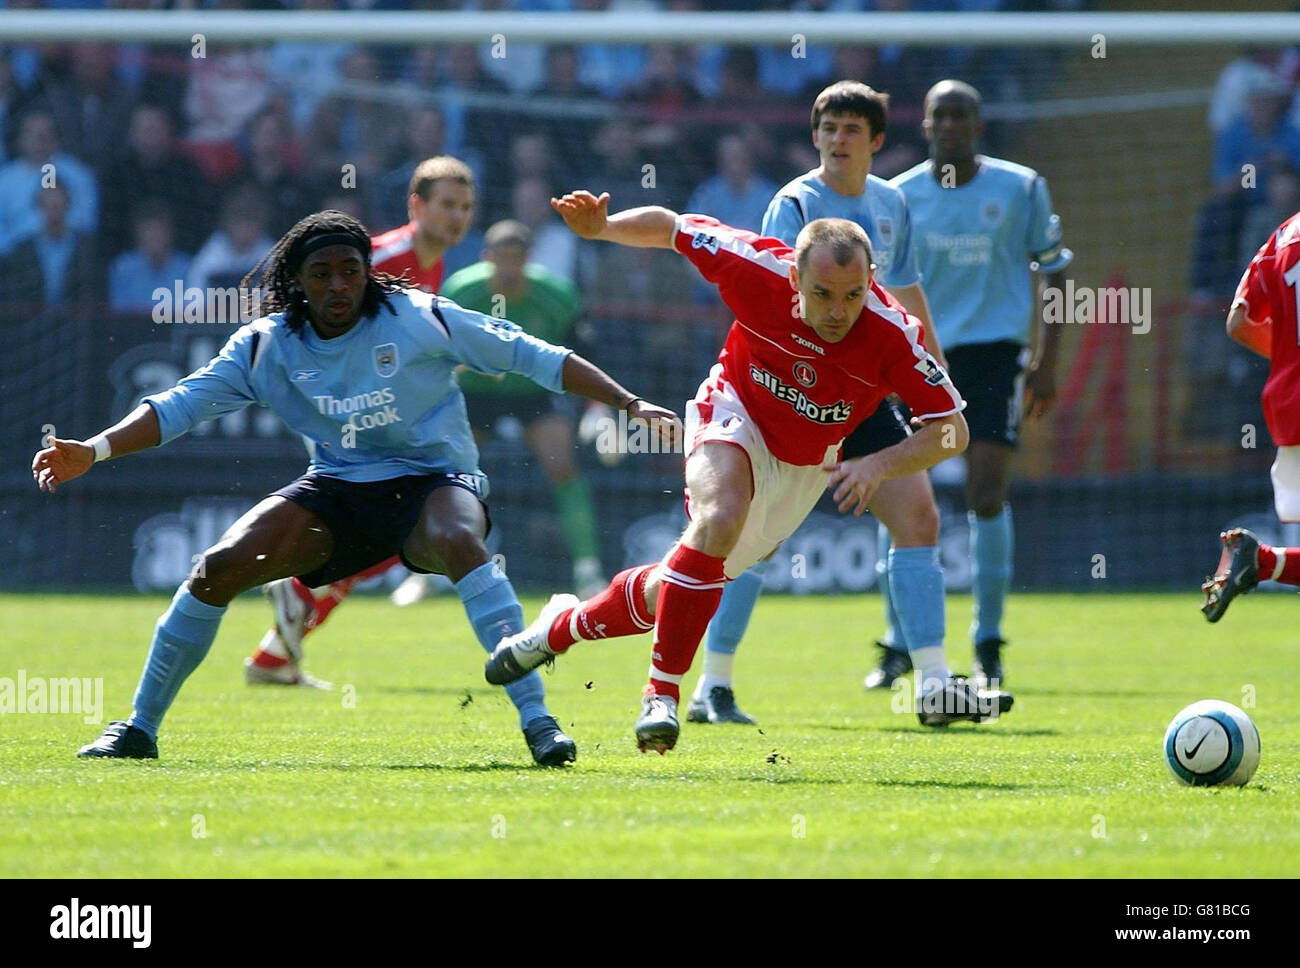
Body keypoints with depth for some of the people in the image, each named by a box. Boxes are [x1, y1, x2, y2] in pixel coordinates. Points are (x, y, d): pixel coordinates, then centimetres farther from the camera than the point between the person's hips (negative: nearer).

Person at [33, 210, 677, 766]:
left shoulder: (419, 320, -10)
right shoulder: (266, 347, -3)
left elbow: (537, 358, -6)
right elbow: (180, 405, -5)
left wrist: (631, 405, -8)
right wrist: (91, 451, -20)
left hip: (434, 480, -3)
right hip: (336, 489, 3)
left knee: (459, 542, -39)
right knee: (218, 568, -14)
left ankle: (536, 719, -38)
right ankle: (139, 729, 2)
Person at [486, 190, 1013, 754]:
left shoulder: (893, 336, -31)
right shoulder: (759, 269, -29)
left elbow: (952, 429, -26)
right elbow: (670, 227, -13)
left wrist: (876, 466, -41)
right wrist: (599, 226, -28)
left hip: (807, 465, 2)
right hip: (736, 417, -2)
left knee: (675, 592, 10)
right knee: (719, 519, -35)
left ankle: (566, 625, 40)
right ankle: (662, 693, -24)